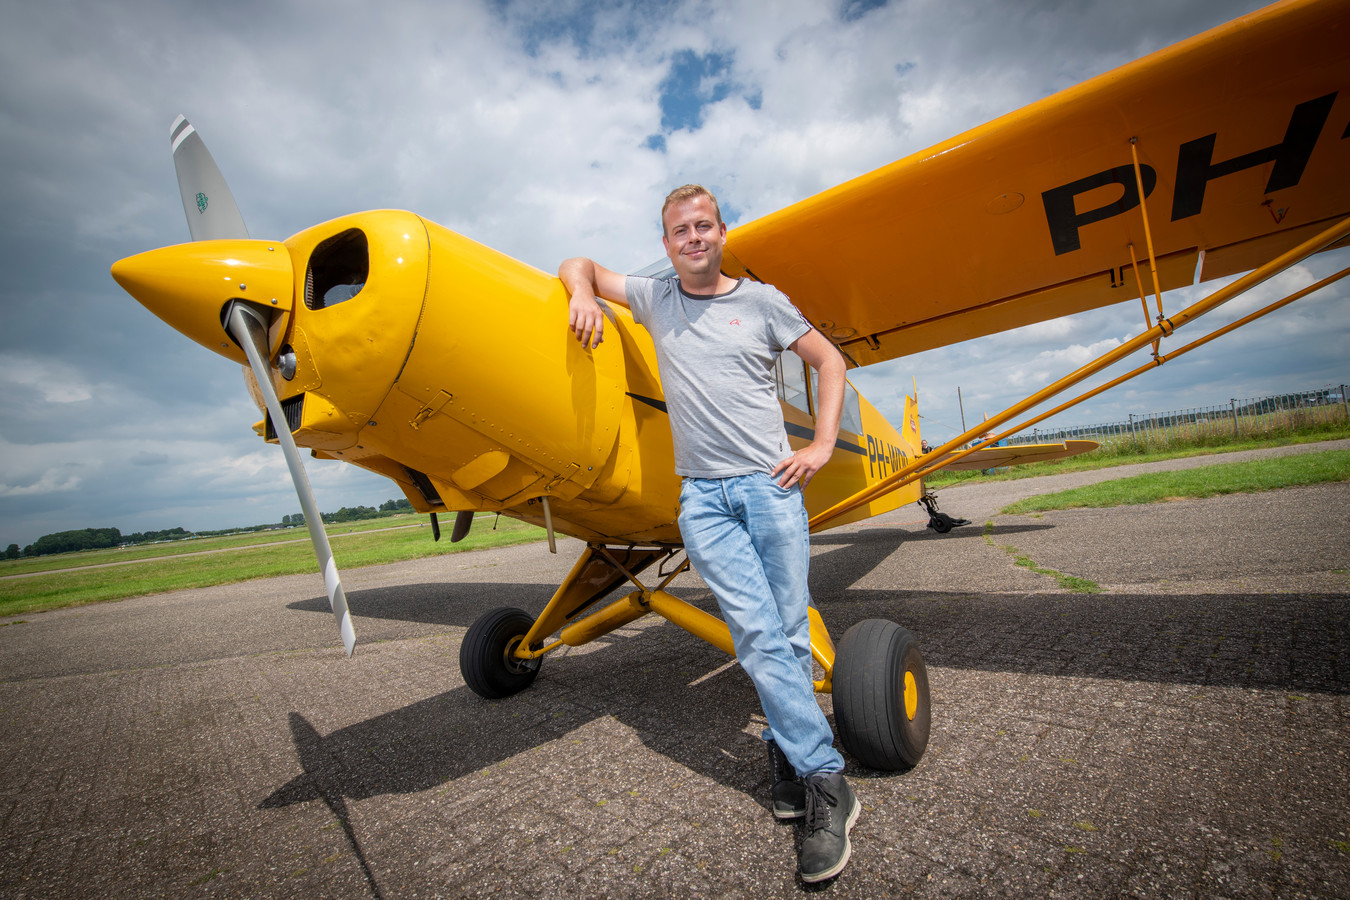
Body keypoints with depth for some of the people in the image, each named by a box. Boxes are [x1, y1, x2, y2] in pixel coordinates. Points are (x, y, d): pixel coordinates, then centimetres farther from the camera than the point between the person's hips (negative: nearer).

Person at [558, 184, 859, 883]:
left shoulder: (760, 300, 8)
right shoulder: (655, 300, 13)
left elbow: (830, 360, 13)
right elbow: (579, 263, 24)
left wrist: (822, 445, 2)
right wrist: (583, 293, -1)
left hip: (771, 484, 0)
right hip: (703, 496, 0)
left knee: (790, 631, 2)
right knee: (757, 635, -8)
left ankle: (788, 750, 21)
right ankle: (826, 782, 4)